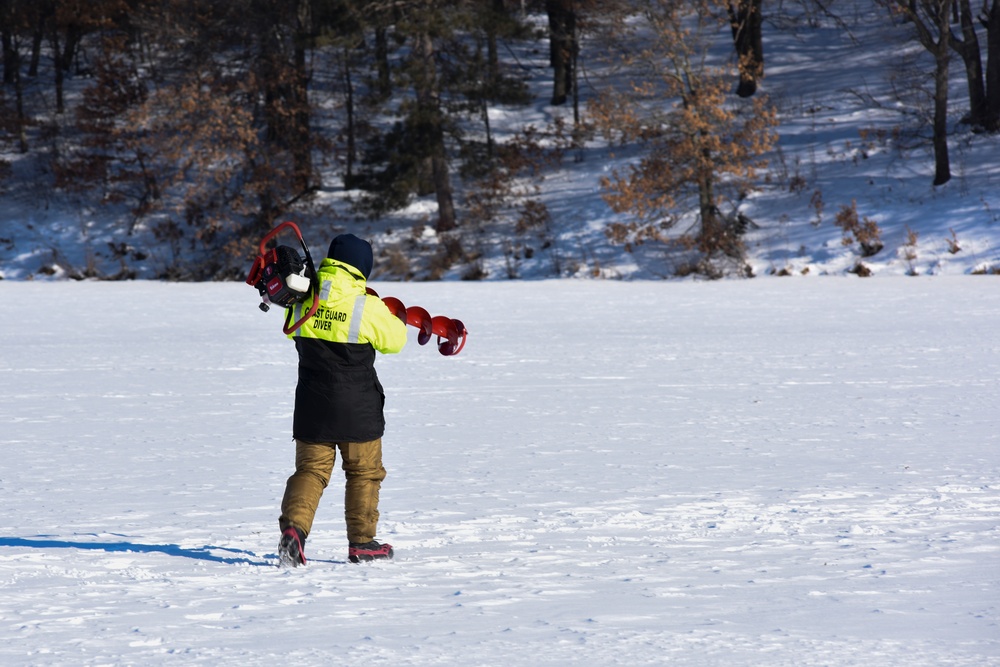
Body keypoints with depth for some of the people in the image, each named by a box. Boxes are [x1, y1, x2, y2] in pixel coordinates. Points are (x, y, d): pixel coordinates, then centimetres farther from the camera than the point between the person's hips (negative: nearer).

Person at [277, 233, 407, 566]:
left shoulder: (301, 301, -2)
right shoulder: (367, 307, -14)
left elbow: (291, 330, 18)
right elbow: (395, 339, 1)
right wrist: (394, 320, 21)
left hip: (312, 404, 3)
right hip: (357, 407, -3)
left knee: (311, 469, 8)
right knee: (364, 472, 13)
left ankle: (293, 526, -16)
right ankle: (362, 542, 17)